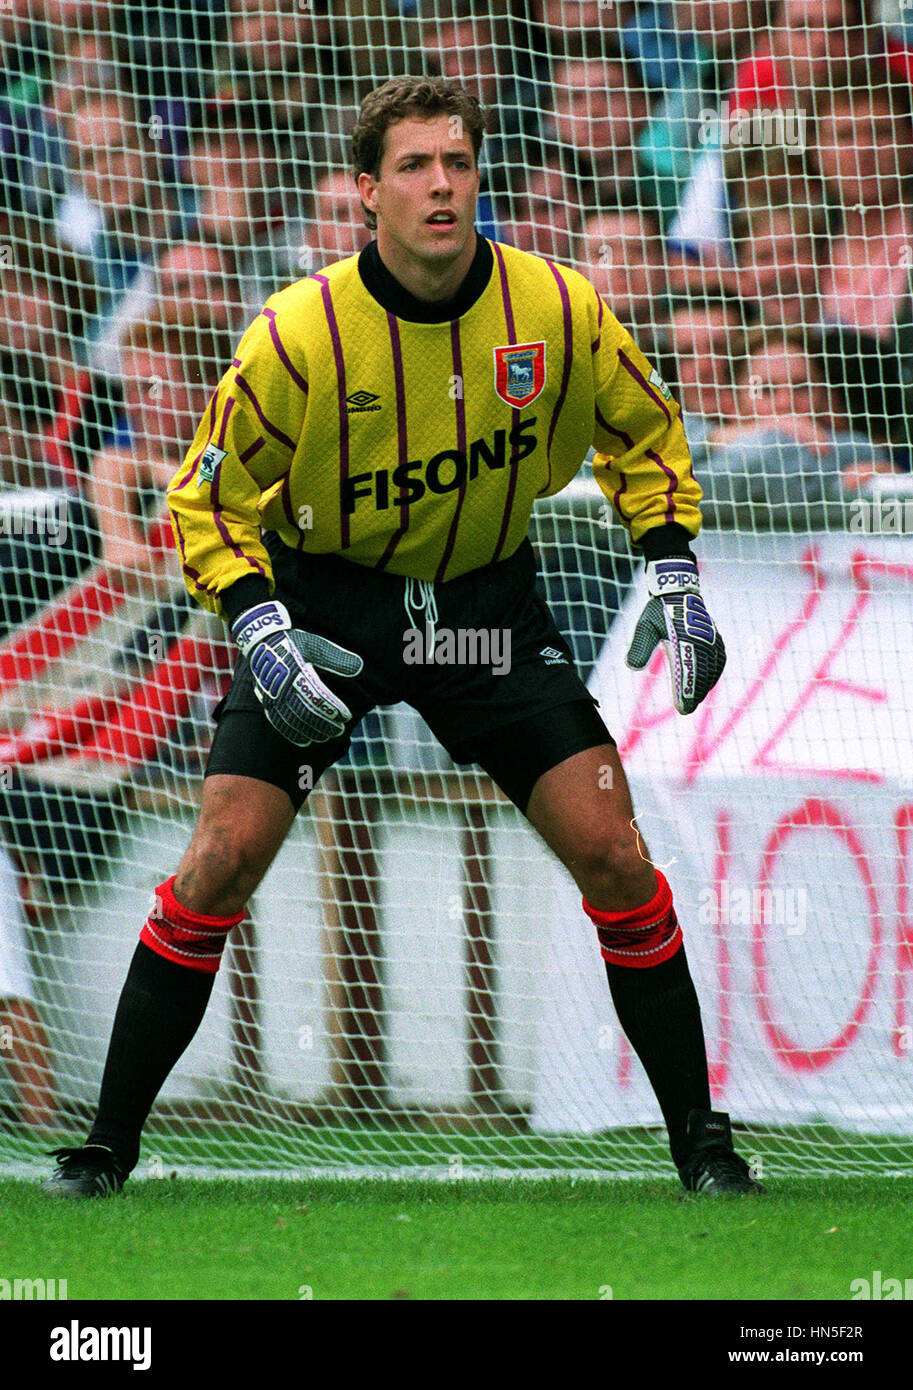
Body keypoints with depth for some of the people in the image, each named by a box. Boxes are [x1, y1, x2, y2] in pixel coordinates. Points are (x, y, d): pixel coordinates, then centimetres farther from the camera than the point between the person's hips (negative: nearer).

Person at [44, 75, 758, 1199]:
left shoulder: (560, 310, -13)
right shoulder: (300, 335, -20)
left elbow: (641, 431, 7)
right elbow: (208, 499, -8)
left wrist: (672, 575, -2)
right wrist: (260, 633, -21)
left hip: (487, 596, 2)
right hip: (322, 601, -2)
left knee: (613, 855, -8)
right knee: (222, 861, -12)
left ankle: (699, 1138, 7)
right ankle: (109, 1145, 1)